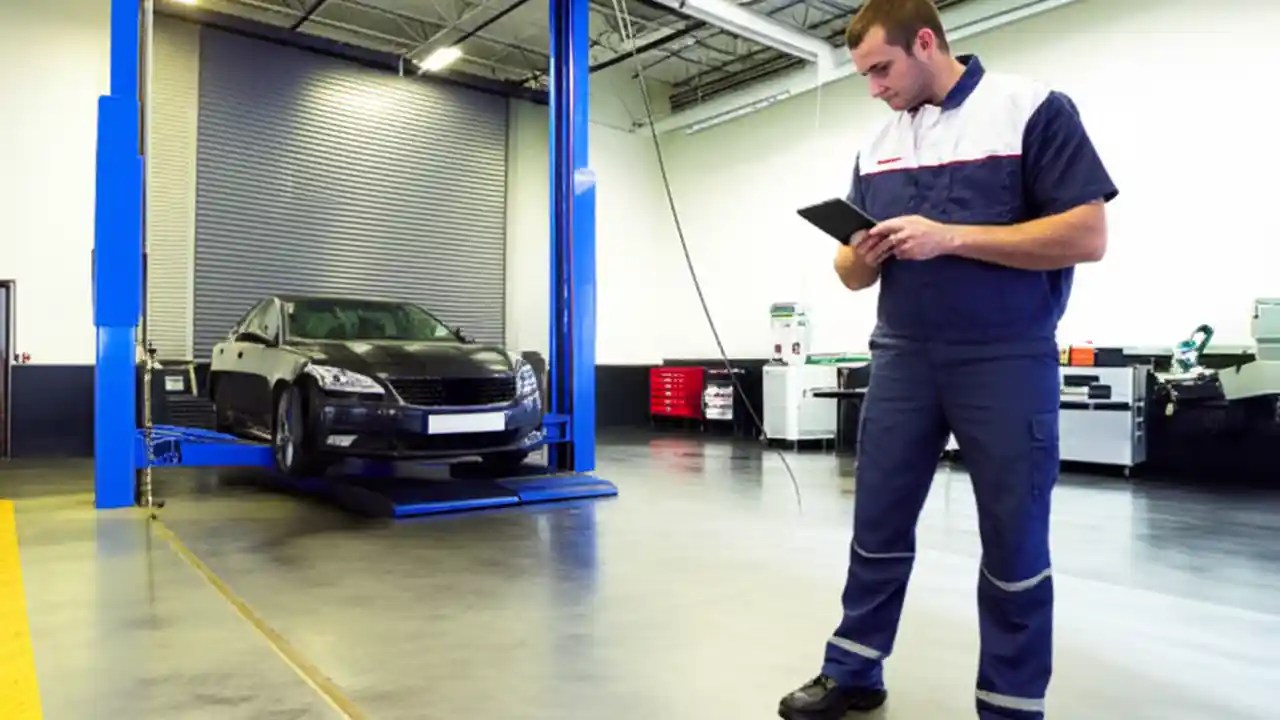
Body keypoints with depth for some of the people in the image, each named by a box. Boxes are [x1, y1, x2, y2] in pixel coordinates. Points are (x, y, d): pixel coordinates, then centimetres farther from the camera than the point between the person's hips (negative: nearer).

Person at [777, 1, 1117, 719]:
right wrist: (861, 260, -9)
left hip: (1007, 363, -4)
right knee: (878, 529, 9)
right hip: (902, 359, 5)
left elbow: (1088, 235, -12)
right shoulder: (876, 147, 13)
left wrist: (951, 237, -19)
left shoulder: (1033, 109, -4)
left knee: (1014, 544, 5)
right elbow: (854, 270, 16)